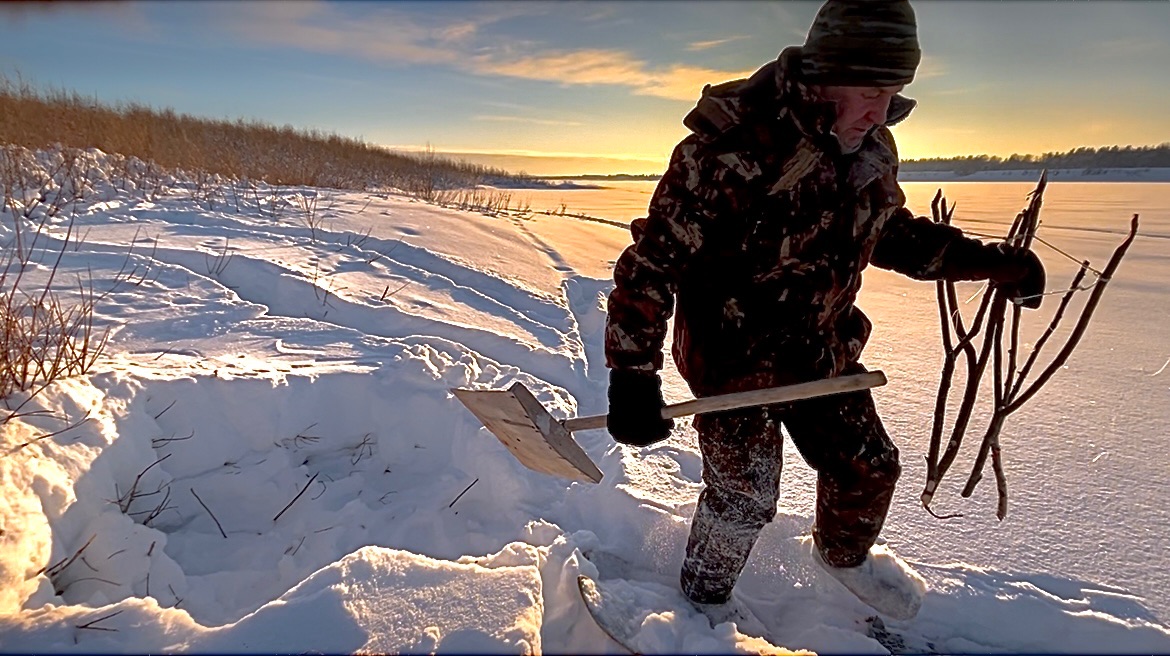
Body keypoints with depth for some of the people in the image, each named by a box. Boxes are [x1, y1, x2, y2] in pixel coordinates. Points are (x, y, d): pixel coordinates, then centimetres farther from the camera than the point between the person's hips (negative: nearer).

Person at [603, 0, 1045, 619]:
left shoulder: (871, 151, -3)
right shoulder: (729, 149, -27)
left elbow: (891, 231, 16)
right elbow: (652, 259, -25)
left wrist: (988, 261, 10)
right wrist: (633, 374, -29)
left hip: (822, 349, 7)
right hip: (734, 355, -7)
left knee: (869, 467, 17)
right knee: (744, 498, -3)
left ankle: (842, 561, 50)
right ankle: (703, 597, 30)